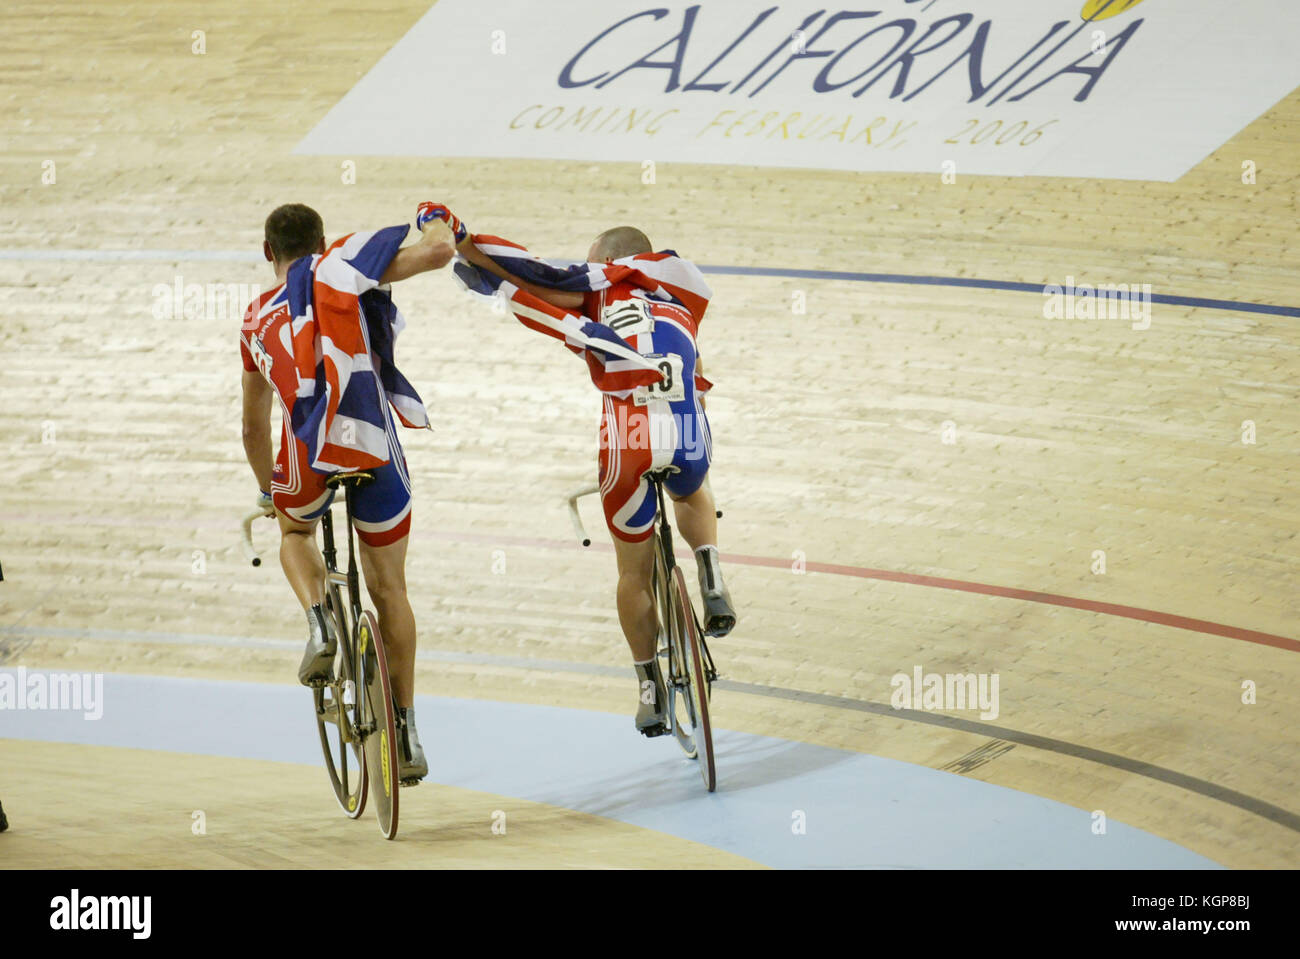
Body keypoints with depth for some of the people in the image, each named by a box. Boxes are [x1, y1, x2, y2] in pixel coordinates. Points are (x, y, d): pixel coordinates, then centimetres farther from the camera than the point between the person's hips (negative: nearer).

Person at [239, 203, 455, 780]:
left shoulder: (258, 318, 22)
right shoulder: (340, 266, 11)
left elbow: (254, 427, 31)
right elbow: (438, 252, 2)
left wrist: (268, 492, 46)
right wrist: (436, 227, 26)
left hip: (307, 455, 1)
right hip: (375, 450, -1)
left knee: (294, 531, 35)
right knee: (389, 589, 15)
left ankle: (318, 620, 5)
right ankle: (406, 732, 18)